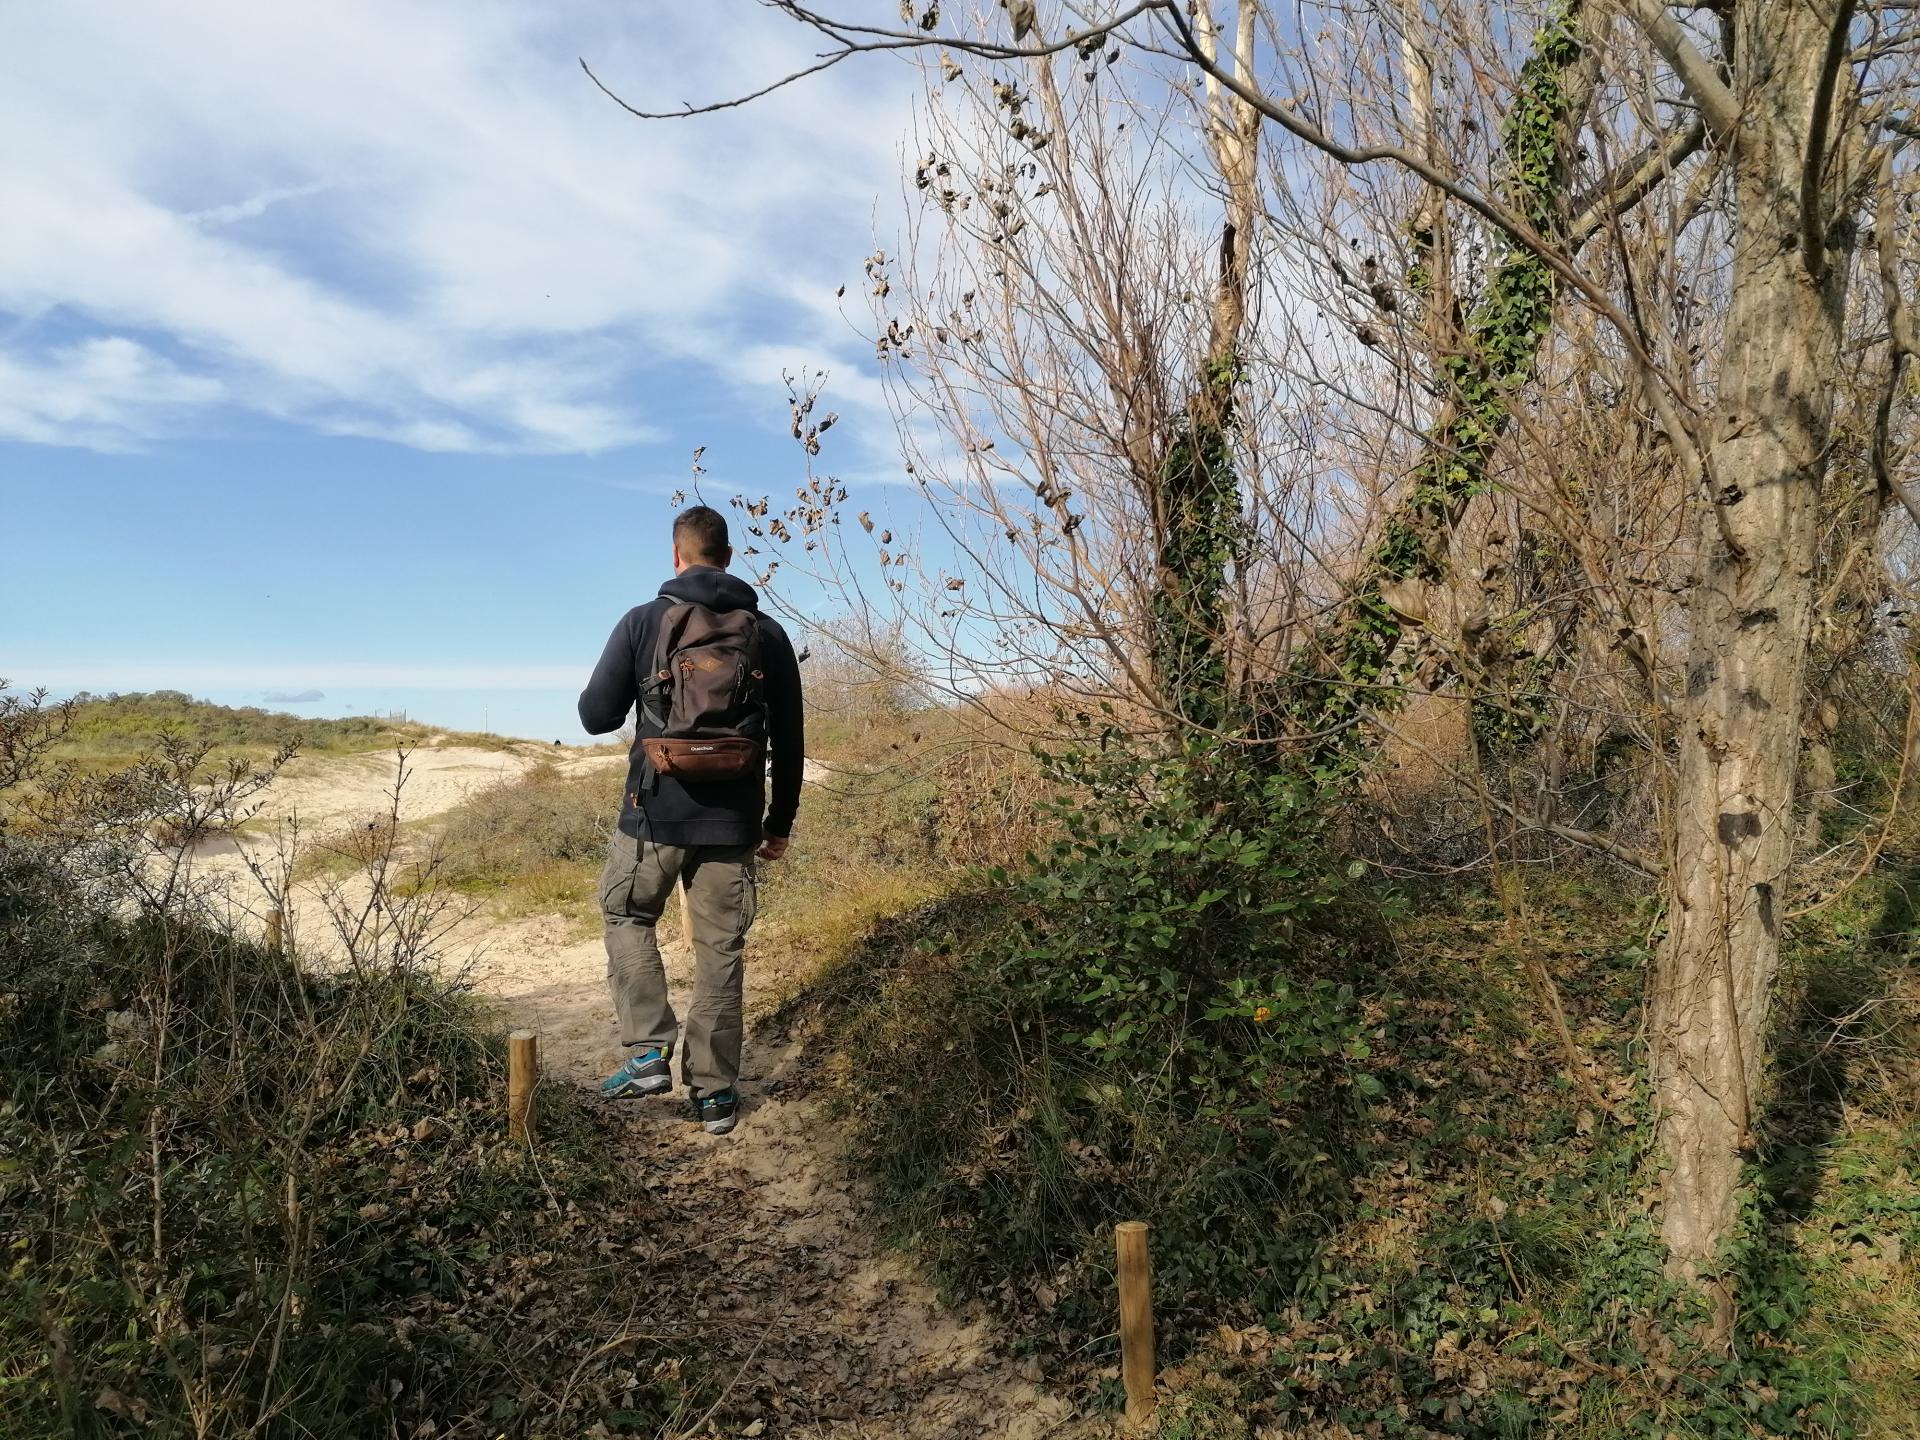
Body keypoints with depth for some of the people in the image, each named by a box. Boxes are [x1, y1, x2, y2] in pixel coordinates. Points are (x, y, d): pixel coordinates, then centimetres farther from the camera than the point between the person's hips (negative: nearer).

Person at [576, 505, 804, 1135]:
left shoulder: (643, 622, -4)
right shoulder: (768, 633, 3)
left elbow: (594, 716, -3)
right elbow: (790, 741, 5)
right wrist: (781, 822, 14)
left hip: (656, 811, -2)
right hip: (734, 820, 2)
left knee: (627, 917, 22)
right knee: (720, 951, 11)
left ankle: (649, 1052, 11)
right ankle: (714, 1092, 17)